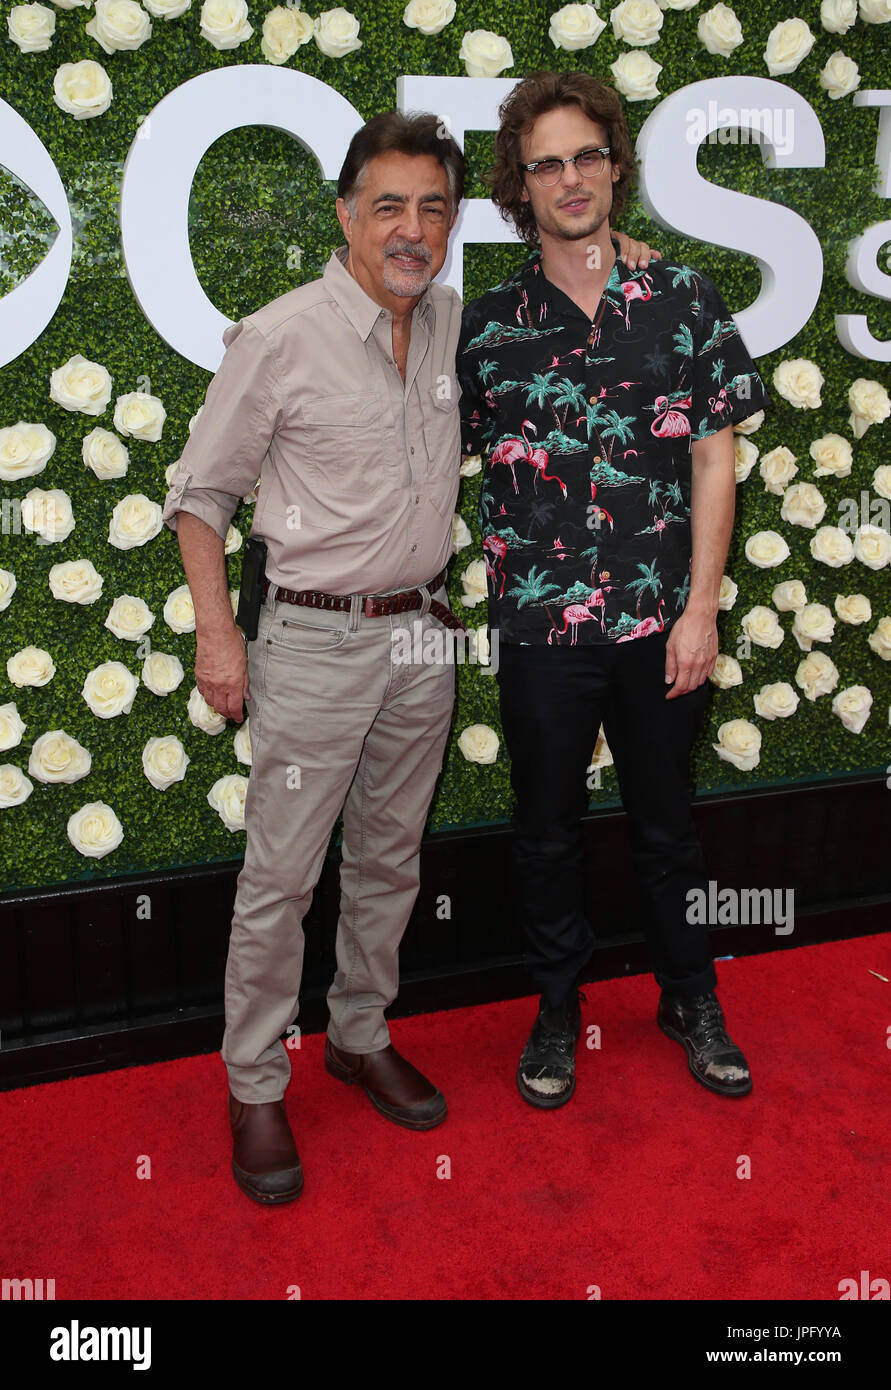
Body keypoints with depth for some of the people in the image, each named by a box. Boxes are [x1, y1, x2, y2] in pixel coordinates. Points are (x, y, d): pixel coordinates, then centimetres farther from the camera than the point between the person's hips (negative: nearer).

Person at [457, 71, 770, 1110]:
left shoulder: (682, 299, 0)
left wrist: (699, 610, -7)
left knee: (666, 822, 15)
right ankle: (557, 1010, 34)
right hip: (541, 629, 0)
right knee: (548, 830, 13)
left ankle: (691, 1002, 36)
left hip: (660, 626, 0)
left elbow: (714, 457, -1)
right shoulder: (487, 325, 1)